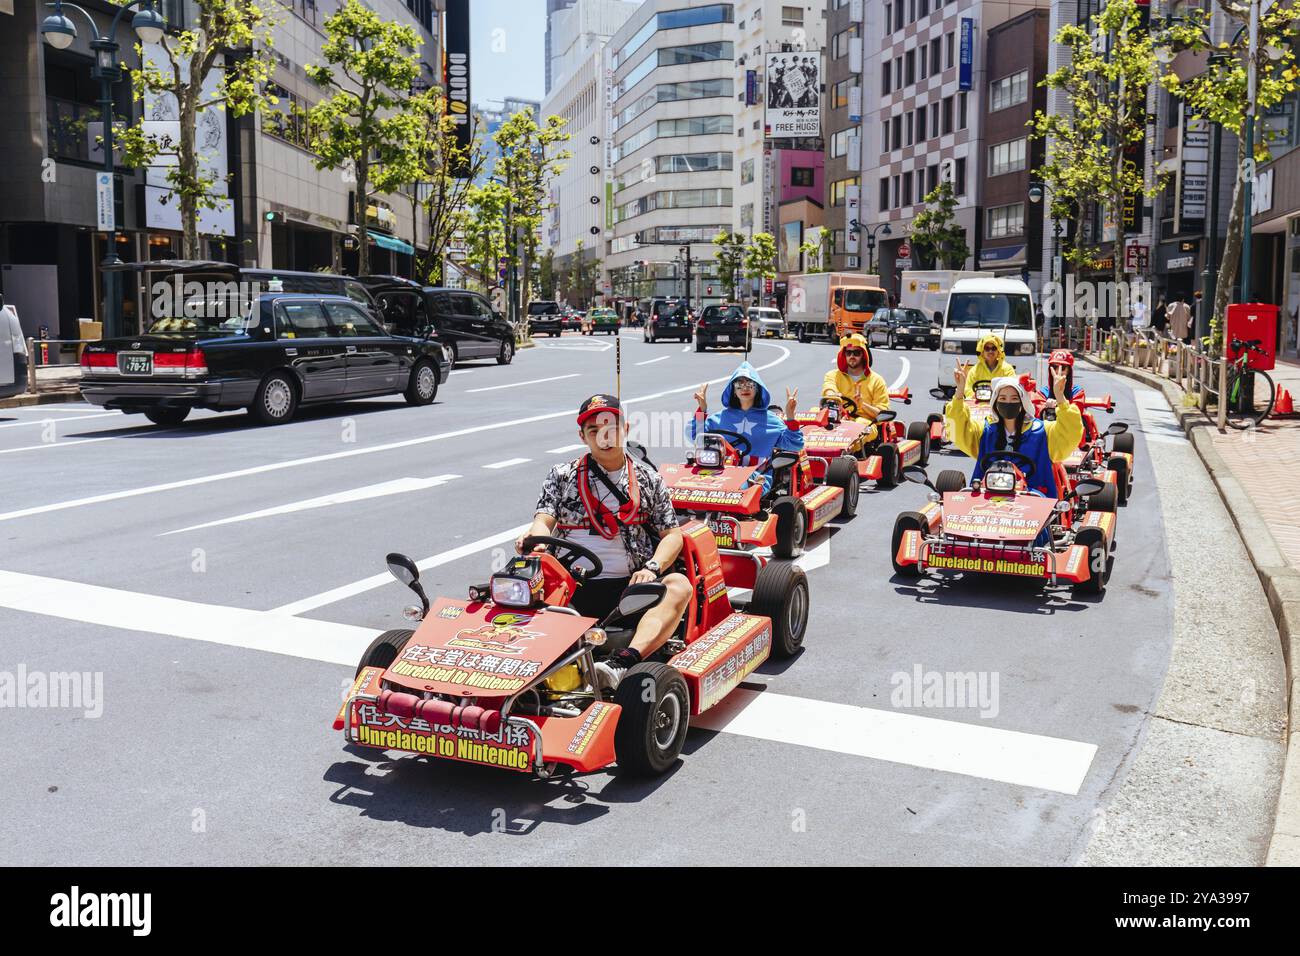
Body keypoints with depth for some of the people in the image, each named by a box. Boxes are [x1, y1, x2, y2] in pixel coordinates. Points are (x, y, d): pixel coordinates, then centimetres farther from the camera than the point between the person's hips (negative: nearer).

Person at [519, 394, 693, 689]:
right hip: (572, 586, 0)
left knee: (679, 586, -30)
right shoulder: (562, 476, 14)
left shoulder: (649, 480, 15)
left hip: (629, 586, 0)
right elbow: (544, 521, 2)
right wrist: (533, 537, -24)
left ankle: (623, 663, -50)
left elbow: (672, 534, 11)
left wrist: (652, 567, -9)